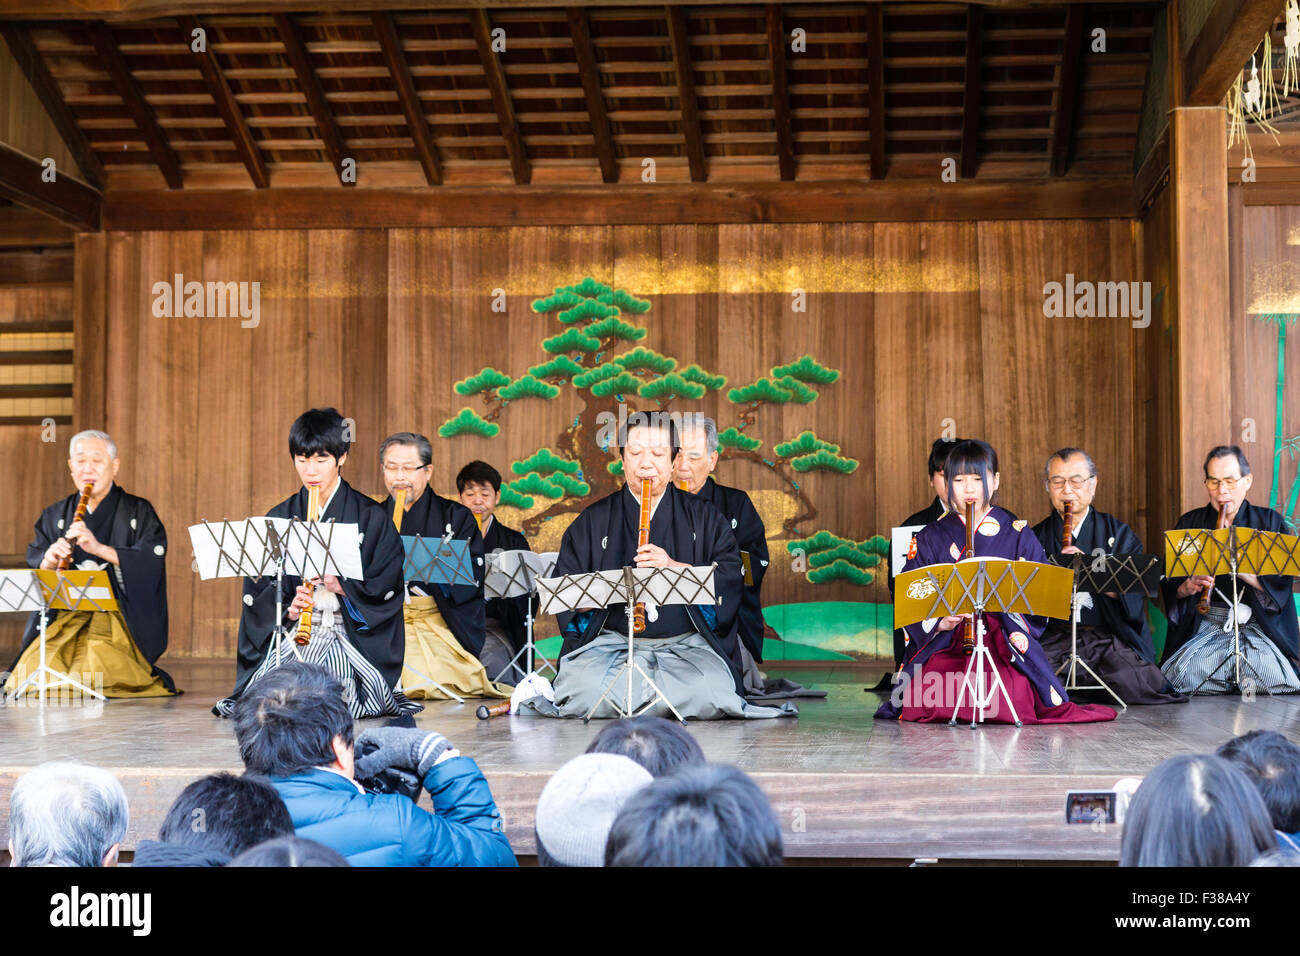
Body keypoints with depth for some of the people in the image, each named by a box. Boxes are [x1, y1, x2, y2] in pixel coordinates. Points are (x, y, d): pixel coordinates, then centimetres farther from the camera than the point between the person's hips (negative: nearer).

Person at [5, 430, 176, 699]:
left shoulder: (138, 512, 5)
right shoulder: (55, 515, 16)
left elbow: (152, 561, -11)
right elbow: (32, 565, 8)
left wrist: (99, 548, -25)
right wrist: (49, 561, -17)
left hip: (119, 615, -3)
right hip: (64, 616, 3)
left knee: (89, 675, -28)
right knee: (32, 672, -20)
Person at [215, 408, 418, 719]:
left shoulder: (371, 517, 4)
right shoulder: (278, 518, 12)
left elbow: (384, 591, -2)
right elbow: (256, 592, 6)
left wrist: (339, 584, -18)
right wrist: (288, 610, -14)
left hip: (352, 633, -2)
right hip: (289, 632, 2)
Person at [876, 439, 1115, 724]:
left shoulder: (1017, 534, 10)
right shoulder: (932, 537, 12)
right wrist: (940, 622, -14)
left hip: (1006, 645, 0)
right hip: (944, 649, 0)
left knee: (1011, 697, -31)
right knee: (931, 697, -29)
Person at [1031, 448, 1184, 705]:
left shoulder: (1118, 533, 13)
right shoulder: (1037, 537, 13)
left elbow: (1133, 596, -2)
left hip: (1108, 637, 1)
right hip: (1053, 636, 0)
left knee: (1143, 685, -30)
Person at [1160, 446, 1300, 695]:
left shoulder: (1269, 521, 12)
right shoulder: (1189, 523, 16)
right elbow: (1168, 585, 10)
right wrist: (1187, 588, -13)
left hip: (1258, 628, -1)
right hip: (1203, 627, 1)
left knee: (1276, 682, -30)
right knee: (1179, 677, -29)